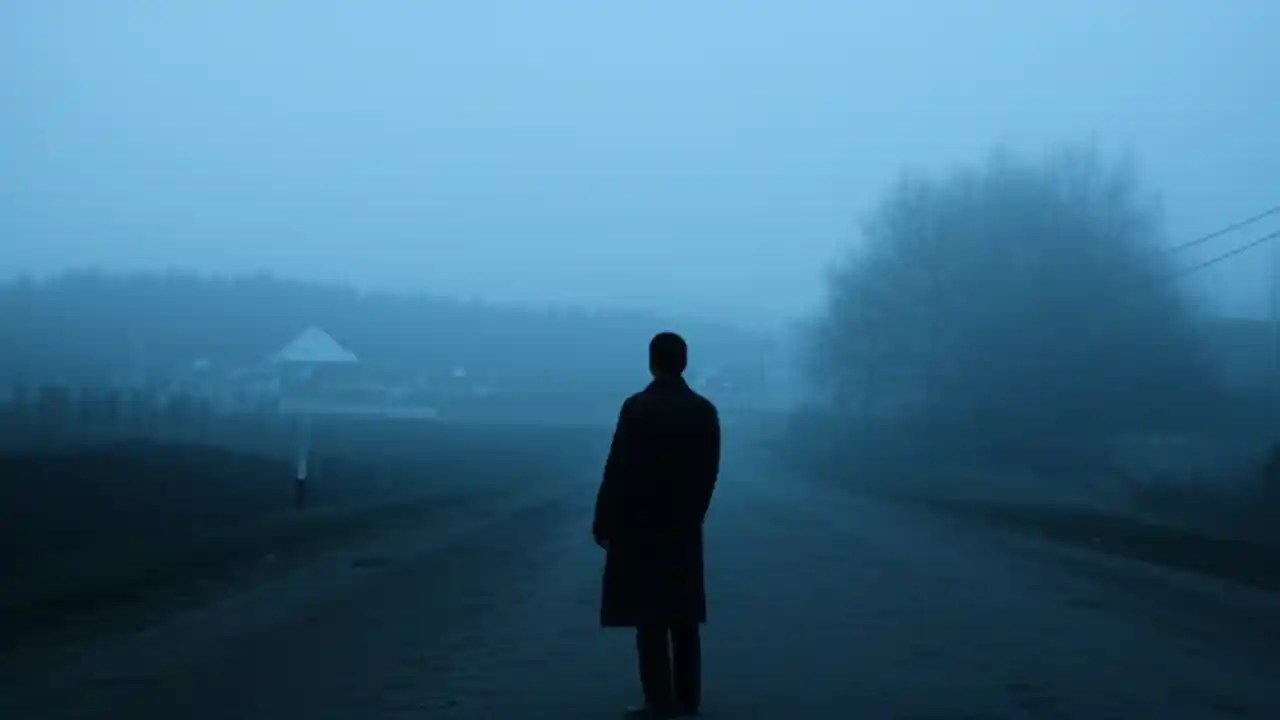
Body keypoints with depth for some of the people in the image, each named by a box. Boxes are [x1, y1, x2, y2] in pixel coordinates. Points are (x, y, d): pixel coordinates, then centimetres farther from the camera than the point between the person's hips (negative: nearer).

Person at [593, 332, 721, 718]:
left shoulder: (637, 407, -12)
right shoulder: (705, 410, 1)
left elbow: (618, 469, -12)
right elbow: (709, 471, 4)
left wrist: (603, 523, -4)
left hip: (640, 526, -4)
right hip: (684, 527, 5)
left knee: (649, 616, -1)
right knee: (683, 617, 10)